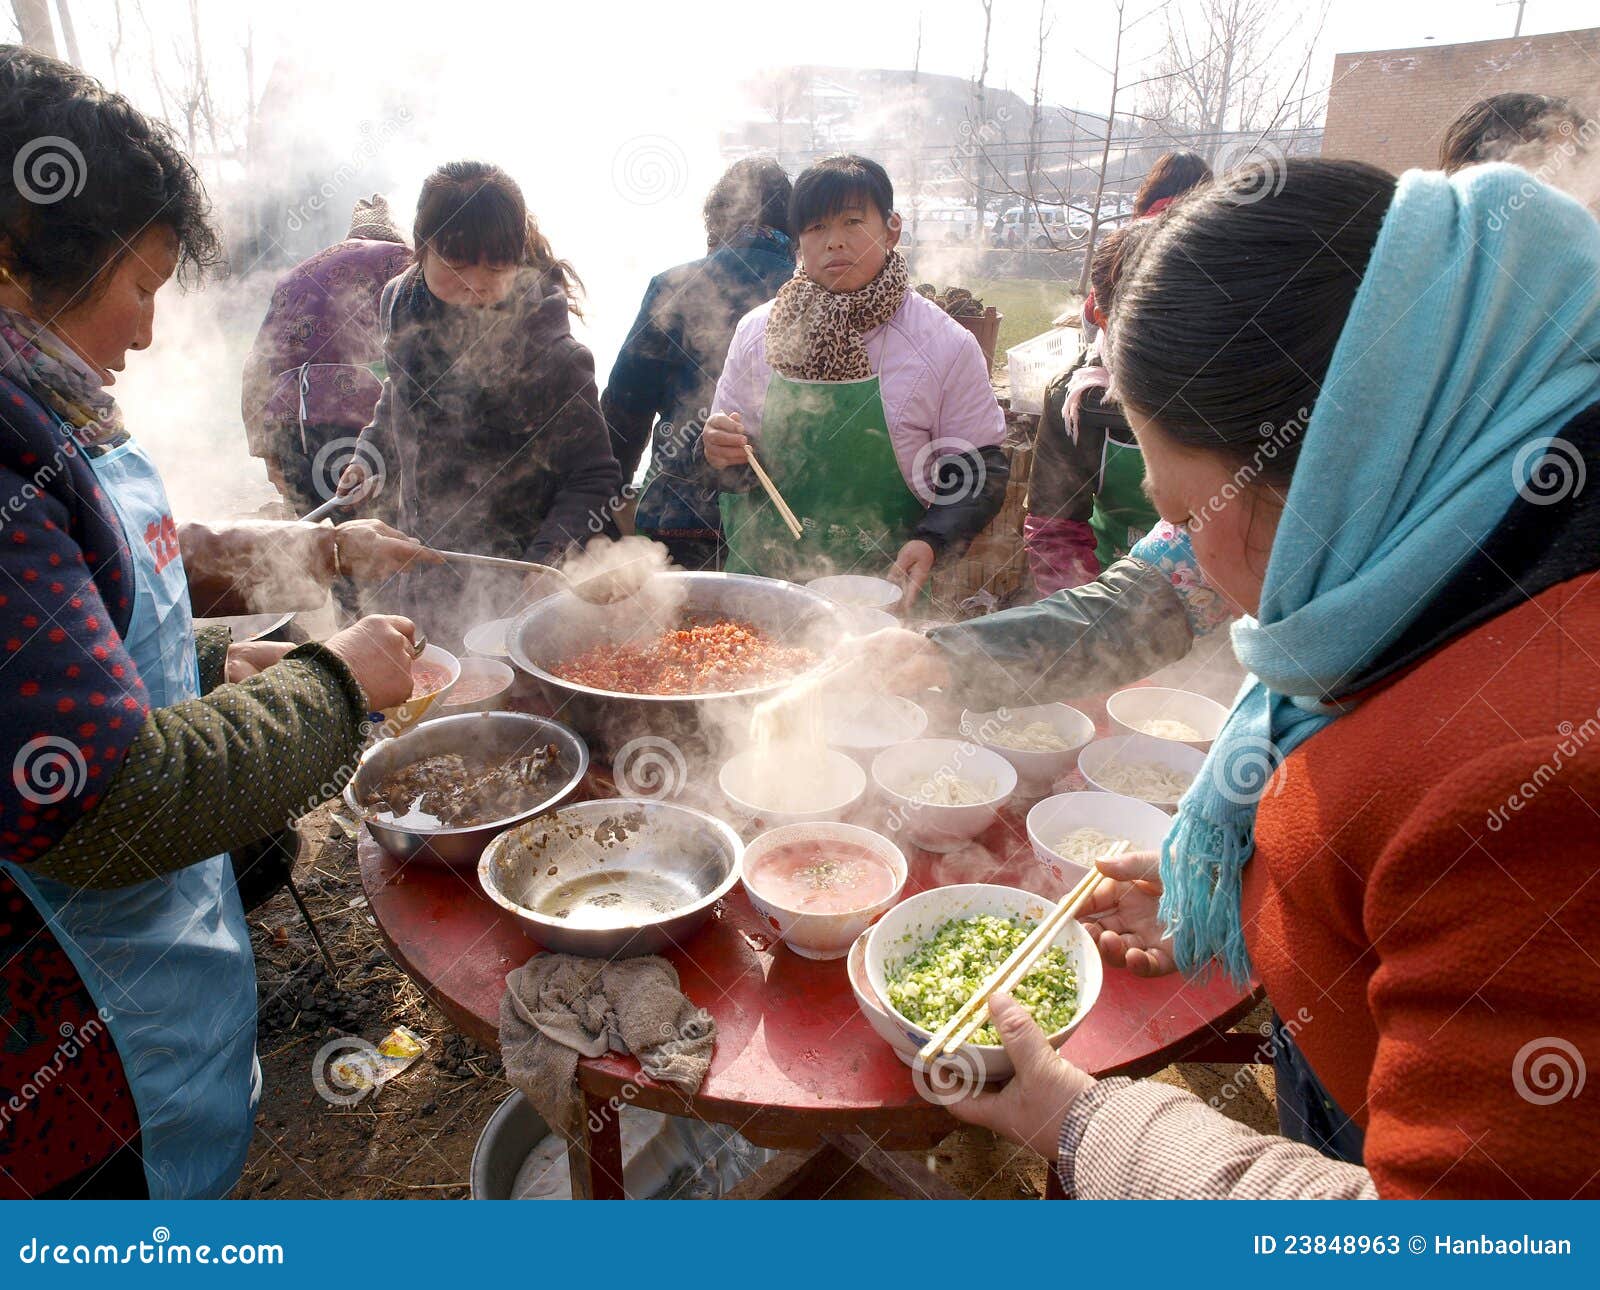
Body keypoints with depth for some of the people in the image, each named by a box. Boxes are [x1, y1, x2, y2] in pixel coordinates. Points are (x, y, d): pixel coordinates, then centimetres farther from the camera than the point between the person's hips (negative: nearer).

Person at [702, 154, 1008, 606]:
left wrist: (931, 541, -19)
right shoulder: (755, 332, 1)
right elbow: (733, 473, 8)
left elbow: (982, 469, -3)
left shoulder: (946, 344, -6)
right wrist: (723, 454, -14)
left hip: (884, 590, -2)